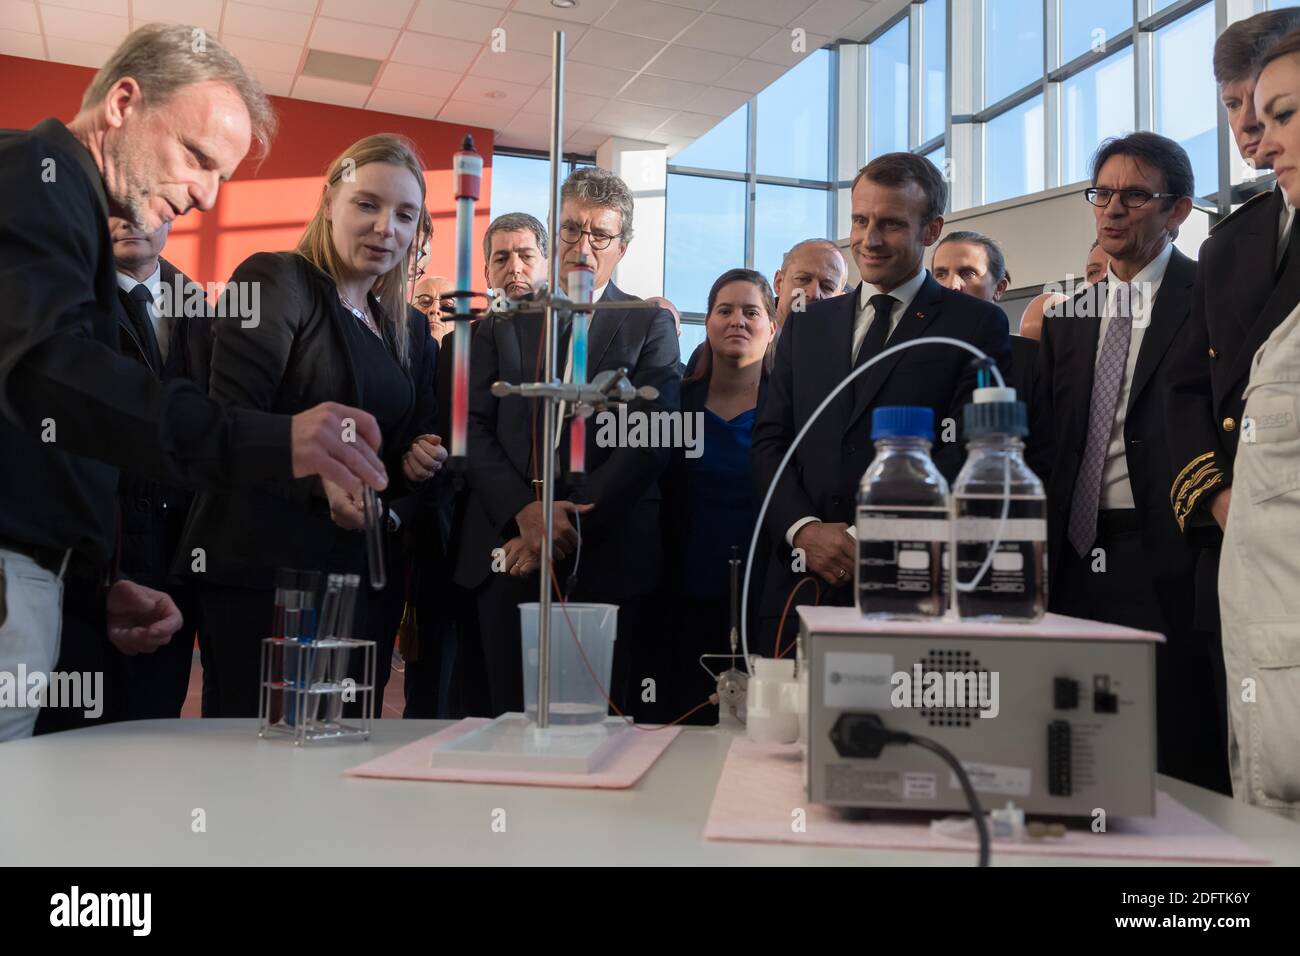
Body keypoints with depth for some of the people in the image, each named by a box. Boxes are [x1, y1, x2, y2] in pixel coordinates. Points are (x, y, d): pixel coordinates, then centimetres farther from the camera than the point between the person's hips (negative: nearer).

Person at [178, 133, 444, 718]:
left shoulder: (409, 328, 17)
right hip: (263, 568, -6)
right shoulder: (275, 282, -4)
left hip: (368, 575, 7)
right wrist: (318, 479, -29)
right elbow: (228, 422, -14)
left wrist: (417, 463, -1)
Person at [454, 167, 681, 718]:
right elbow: (476, 429, 5)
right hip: (509, 554, 2)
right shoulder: (503, 321, 13)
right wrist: (525, 512, -12)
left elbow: (650, 442, -5)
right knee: (510, 720, 7)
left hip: (607, 561, -2)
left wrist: (568, 522, -14)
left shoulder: (651, 325, 6)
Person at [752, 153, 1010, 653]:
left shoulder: (977, 325, 4)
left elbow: (967, 450, -6)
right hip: (802, 582, 3)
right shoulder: (806, 324, 16)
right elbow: (769, 440, 10)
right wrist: (804, 529, -7)